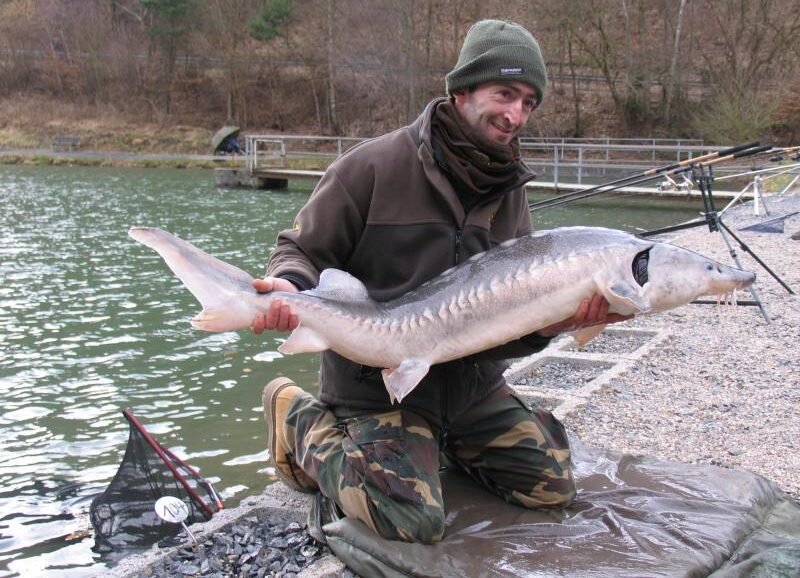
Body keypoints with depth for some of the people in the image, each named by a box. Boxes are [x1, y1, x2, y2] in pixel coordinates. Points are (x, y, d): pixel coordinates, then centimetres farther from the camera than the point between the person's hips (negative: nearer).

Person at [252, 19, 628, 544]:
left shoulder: (510, 193, 3)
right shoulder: (376, 166, -15)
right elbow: (302, 250, -7)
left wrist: (554, 320, -24)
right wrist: (289, 286, -30)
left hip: (470, 382, 7)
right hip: (377, 380, -6)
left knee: (554, 486, 7)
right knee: (416, 523, -19)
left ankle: (443, 440, 27)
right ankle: (303, 426, 4)